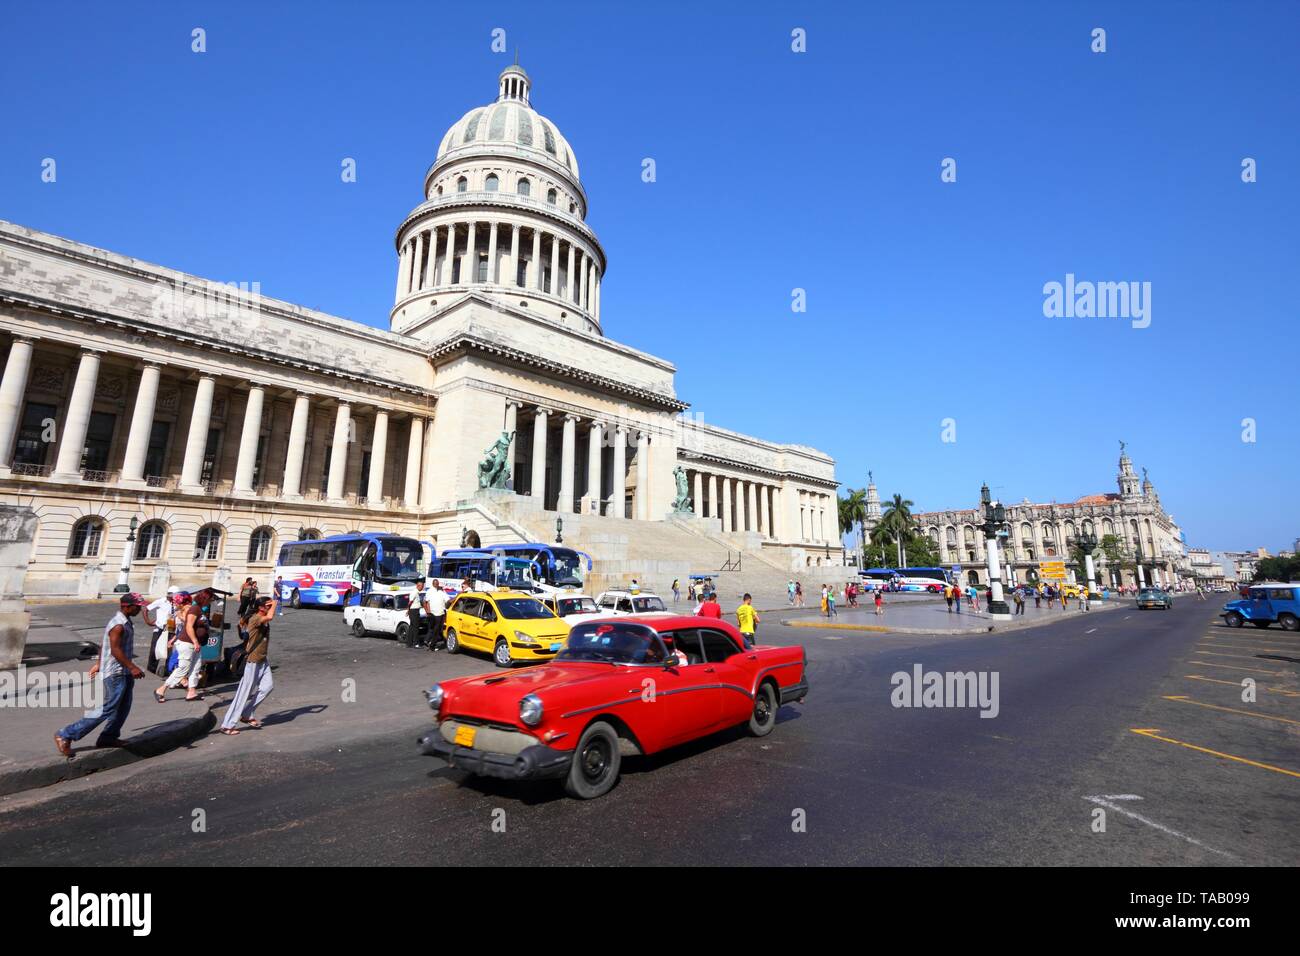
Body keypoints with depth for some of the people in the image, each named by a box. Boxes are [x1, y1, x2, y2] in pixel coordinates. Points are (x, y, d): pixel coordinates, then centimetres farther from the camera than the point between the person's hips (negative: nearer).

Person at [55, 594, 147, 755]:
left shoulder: (125, 622, 10)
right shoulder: (118, 625, -21)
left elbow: (103, 645, 19)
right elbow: (115, 650, -25)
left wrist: (98, 663, 25)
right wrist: (133, 667, -27)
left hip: (124, 673, 10)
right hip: (115, 674, -10)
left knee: (123, 707, 14)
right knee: (106, 709, -5)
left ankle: (108, 737, 23)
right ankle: (65, 736, 4)